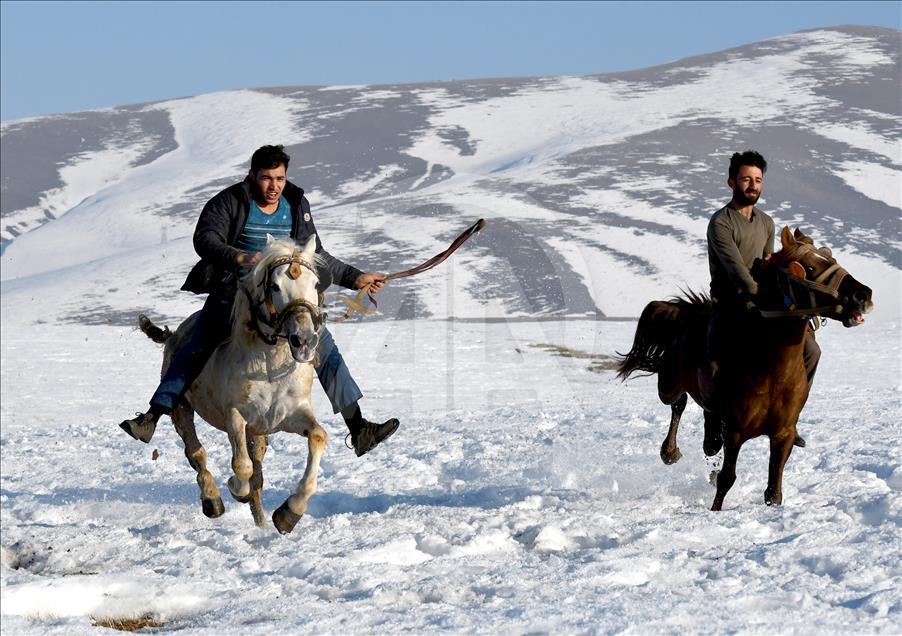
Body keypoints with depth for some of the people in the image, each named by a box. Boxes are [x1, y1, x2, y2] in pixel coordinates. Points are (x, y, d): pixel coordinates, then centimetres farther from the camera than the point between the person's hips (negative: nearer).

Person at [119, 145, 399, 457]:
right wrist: (239, 258, -36)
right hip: (232, 290, -3)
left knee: (326, 350, -9)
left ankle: (359, 431, -8)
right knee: (196, 348, -19)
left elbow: (316, 257, 15)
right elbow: (205, 239, -20)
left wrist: (355, 278, 9)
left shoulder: (297, 206, 7)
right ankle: (151, 418, -19)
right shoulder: (229, 203, -6)